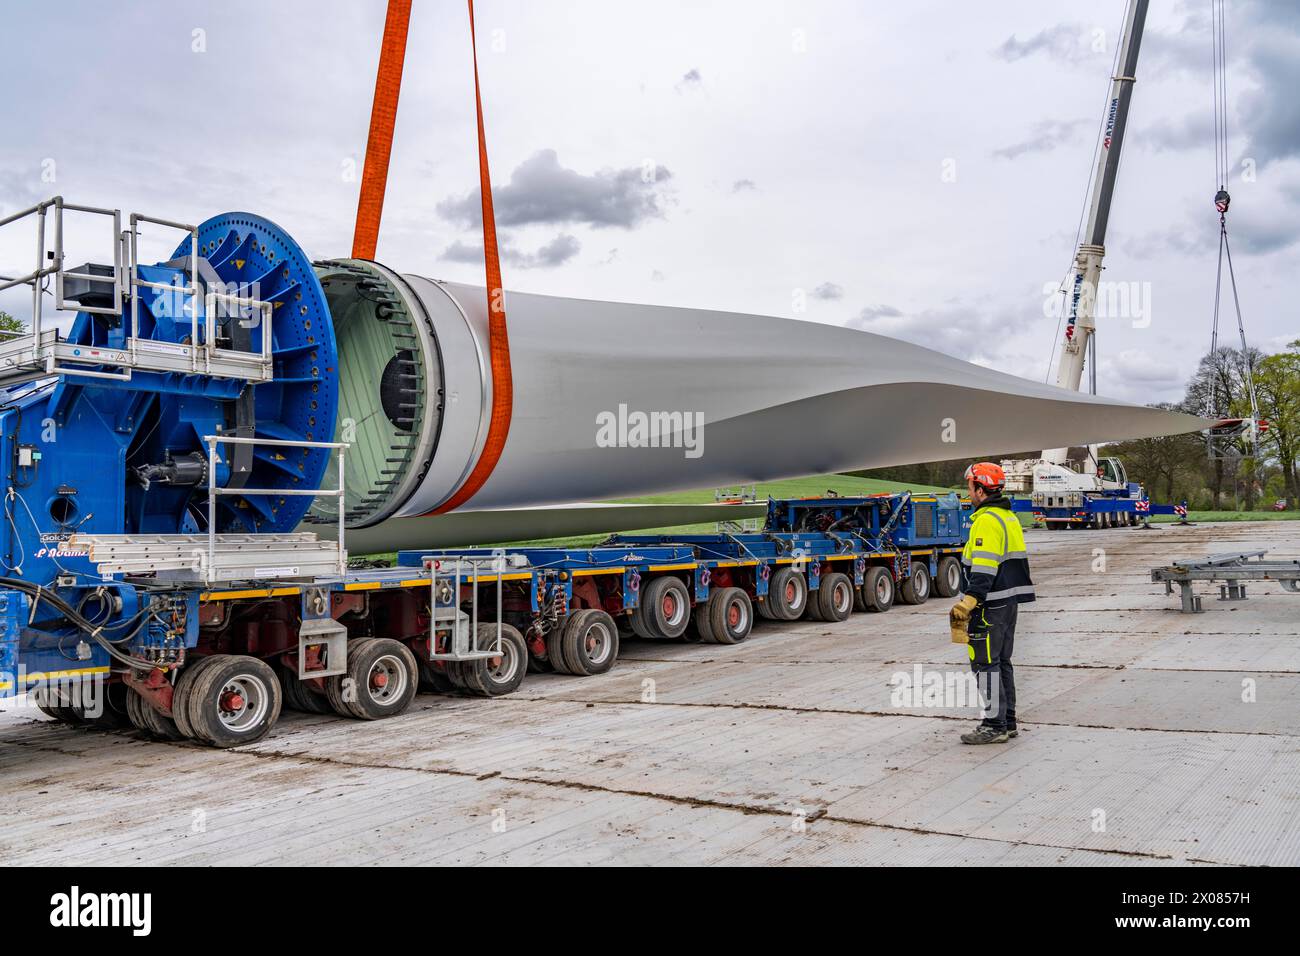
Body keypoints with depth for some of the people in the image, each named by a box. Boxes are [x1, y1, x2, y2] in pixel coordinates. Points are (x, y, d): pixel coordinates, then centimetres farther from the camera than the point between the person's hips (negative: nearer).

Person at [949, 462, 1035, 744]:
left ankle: (995, 726, -1)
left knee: (985, 664, -4)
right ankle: (1008, 722, 22)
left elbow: (983, 570, -24)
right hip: (1010, 601, 10)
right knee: (1002, 662, 16)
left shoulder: (987, 521, -17)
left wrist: (966, 605, -26)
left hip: (991, 604, -10)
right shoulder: (1009, 517, 16)